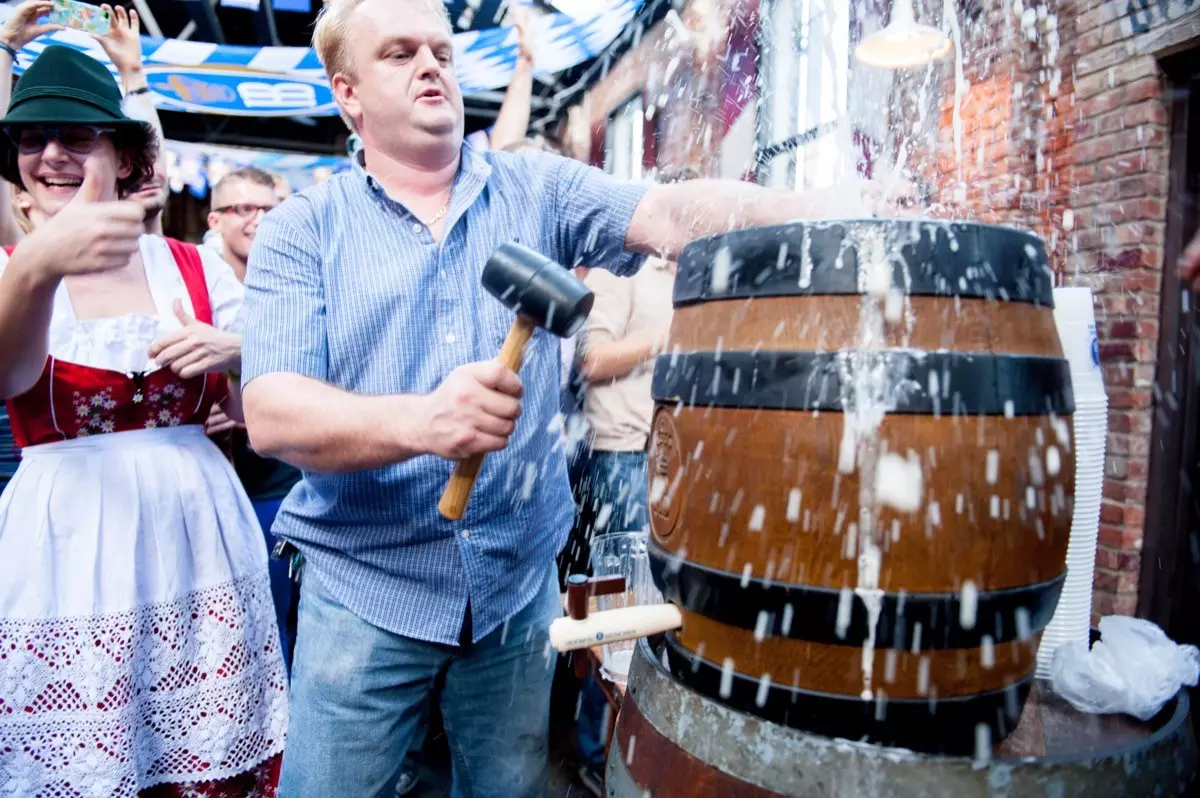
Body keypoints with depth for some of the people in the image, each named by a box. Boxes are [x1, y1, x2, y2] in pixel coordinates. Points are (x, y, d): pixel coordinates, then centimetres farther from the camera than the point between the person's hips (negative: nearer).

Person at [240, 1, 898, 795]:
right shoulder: (302, 228, -2)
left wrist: (822, 216, -31)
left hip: (521, 582, 2)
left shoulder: (538, 188, 3)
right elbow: (271, 414, -14)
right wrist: (418, 420, -33)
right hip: (363, 590, -1)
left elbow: (672, 213, -14)